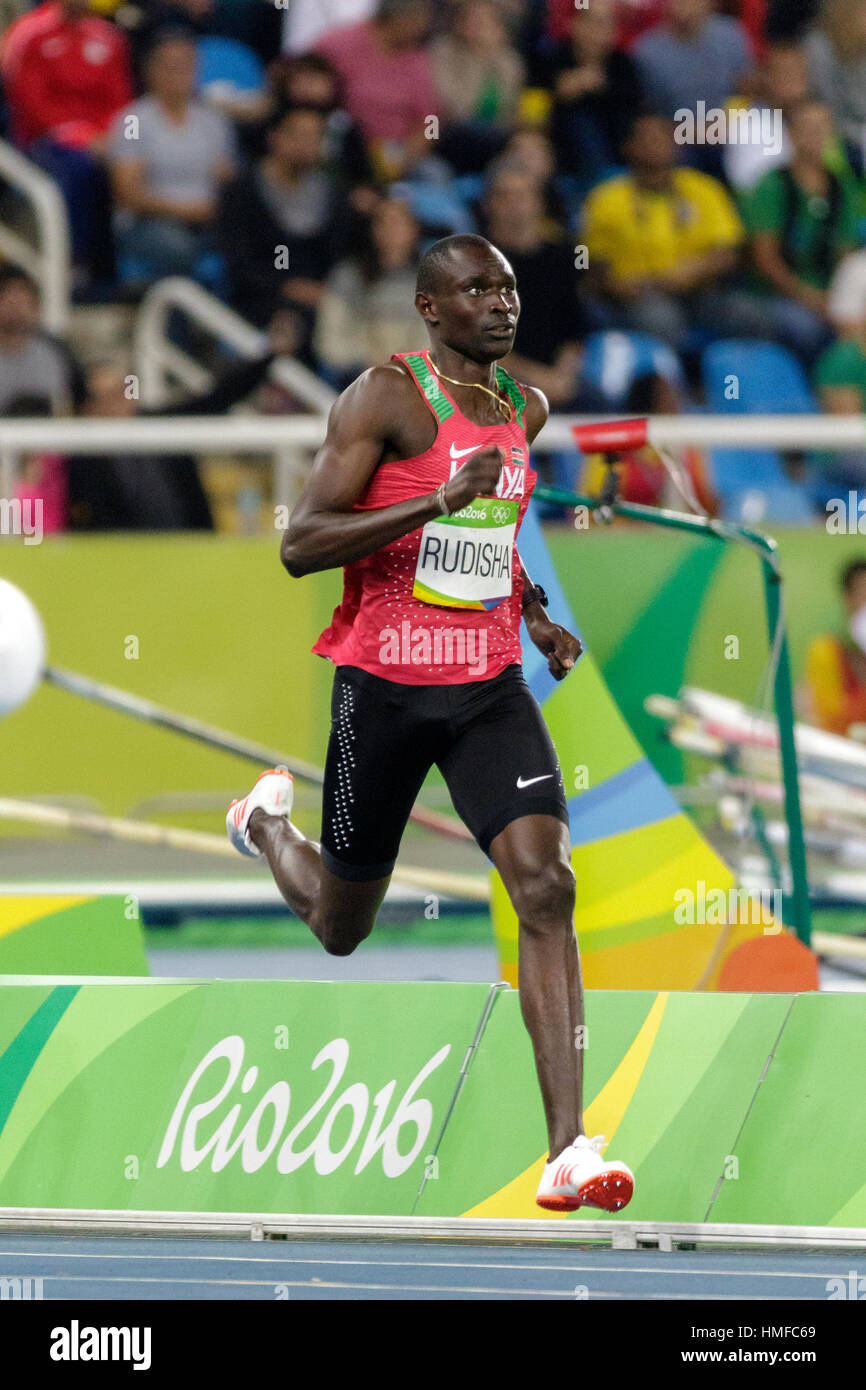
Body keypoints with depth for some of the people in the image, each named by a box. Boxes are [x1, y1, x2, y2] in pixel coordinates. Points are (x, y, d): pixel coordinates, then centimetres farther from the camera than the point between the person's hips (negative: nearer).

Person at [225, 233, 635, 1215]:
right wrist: (438, 500, -29)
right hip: (384, 689, -4)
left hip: (490, 689, 4)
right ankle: (267, 822, 50)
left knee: (545, 886, -18)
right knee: (341, 928, 12)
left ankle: (569, 1152, -23)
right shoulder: (386, 397, -12)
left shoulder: (525, 408, 9)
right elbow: (300, 546, -20)